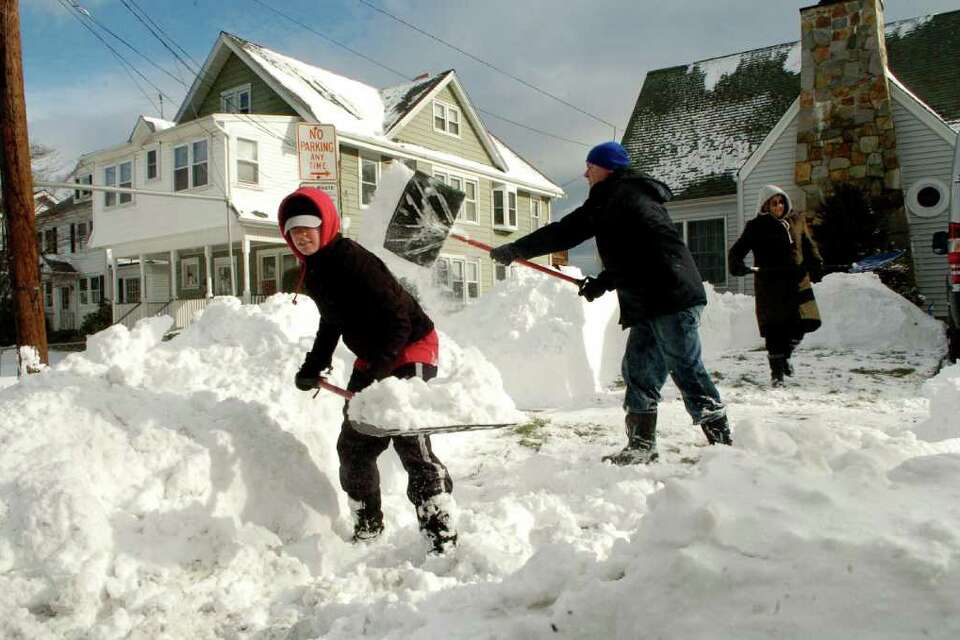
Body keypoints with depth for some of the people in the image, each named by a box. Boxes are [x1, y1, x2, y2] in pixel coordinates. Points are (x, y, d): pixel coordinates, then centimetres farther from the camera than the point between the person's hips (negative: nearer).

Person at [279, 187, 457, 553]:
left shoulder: (352, 260, -24)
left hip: (411, 348, -10)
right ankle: (367, 528, 31)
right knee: (354, 445, 13)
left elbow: (397, 320, -27)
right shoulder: (312, 272, 5)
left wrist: (370, 372, -29)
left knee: (409, 439, -18)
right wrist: (313, 367, 16)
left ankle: (441, 535, -11)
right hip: (371, 359, 10)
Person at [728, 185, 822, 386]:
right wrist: (737, 266, -22)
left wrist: (816, 265, 5)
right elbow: (736, 251, -2)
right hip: (770, 285, -4)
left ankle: (784, 354, 29)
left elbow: (808, 246, 21)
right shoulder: (756, 227, 0)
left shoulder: (796, 221, 12)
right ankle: (777, 371, 11)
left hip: (797, 281, 4)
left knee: (806, 322, 1)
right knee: (775, 328, -3)